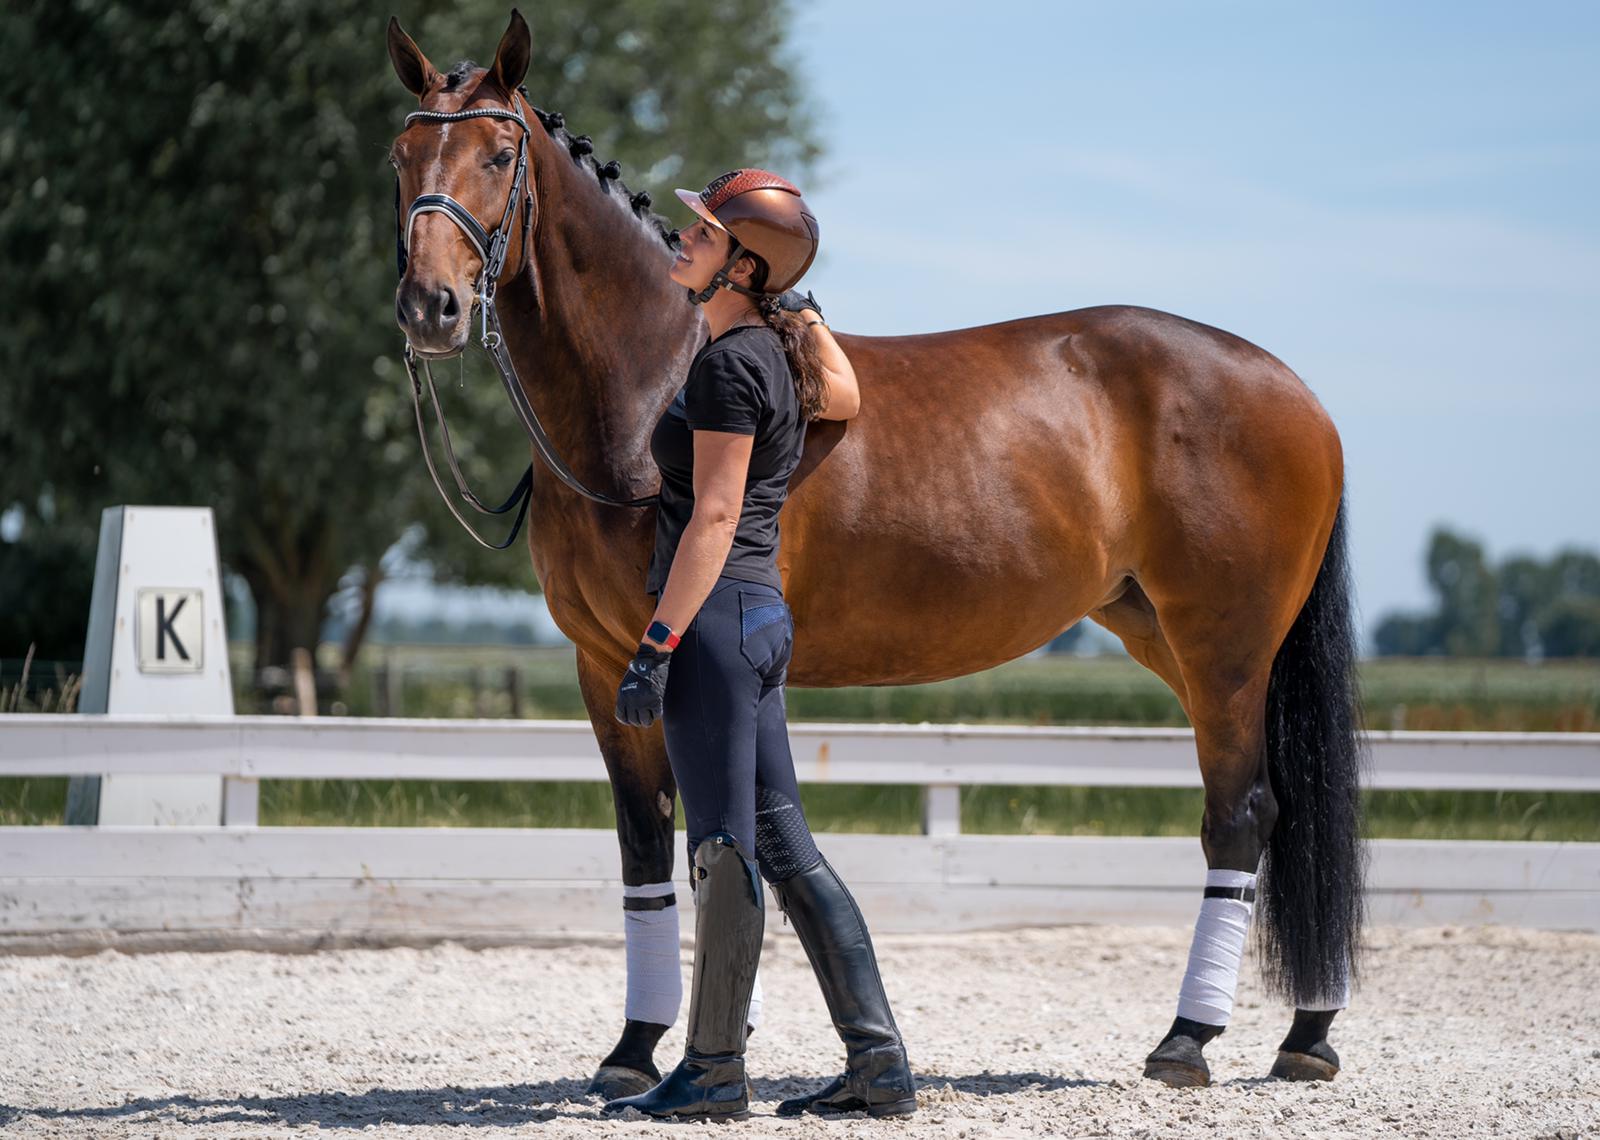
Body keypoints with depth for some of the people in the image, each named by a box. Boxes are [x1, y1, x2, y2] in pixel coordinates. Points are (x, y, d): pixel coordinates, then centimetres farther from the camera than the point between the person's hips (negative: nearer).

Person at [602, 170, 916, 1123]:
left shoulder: (728, 365, -14)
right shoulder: (783, 349, 13)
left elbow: (714, 517, -19)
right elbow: (845, 397, 36)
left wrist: (657, 646, -20)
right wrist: (801, 302, 39)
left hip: (715, 618, -10)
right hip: (761, 616, 10)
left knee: (725, 845, -3)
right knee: (784, 846, 10)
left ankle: (713, 1072, 5)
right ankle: (878, 1062, 10)